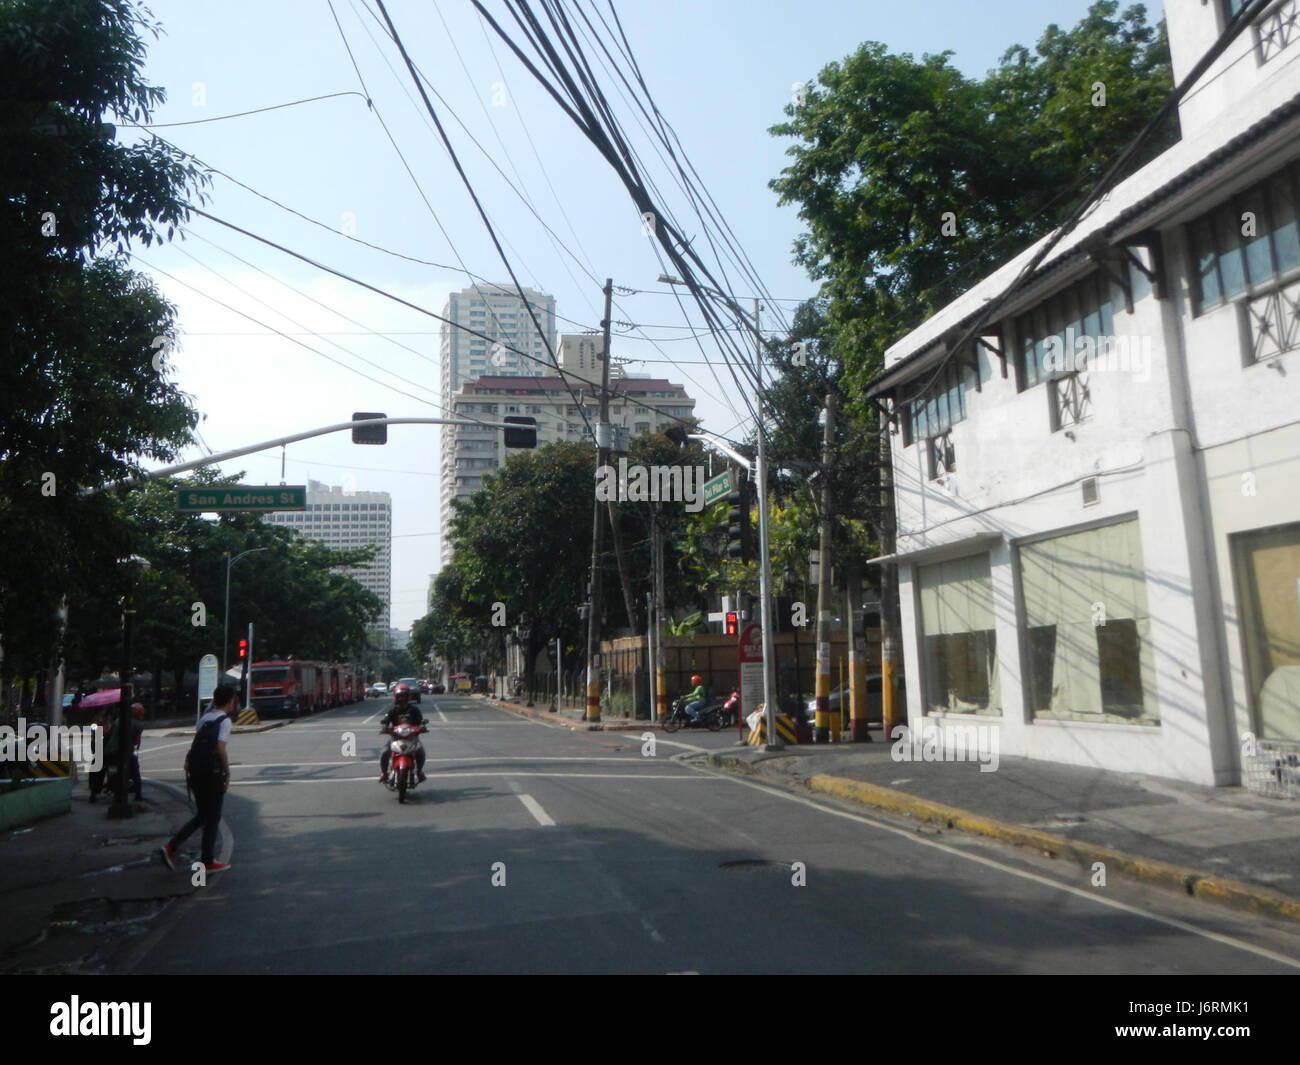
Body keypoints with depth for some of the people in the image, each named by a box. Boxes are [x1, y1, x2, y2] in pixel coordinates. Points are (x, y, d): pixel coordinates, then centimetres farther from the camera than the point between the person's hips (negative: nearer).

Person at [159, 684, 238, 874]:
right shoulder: (224, 720, -11)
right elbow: (220, 748, -18)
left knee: (202, 816, 19)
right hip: (212, 774, -7)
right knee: (212, 818, 5)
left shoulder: (204, 718, 13)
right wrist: (227, 773, -9)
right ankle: (207, 862, 11)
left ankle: (171, 847, 8)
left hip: (195, 772, 7)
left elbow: (196, 744, 12)